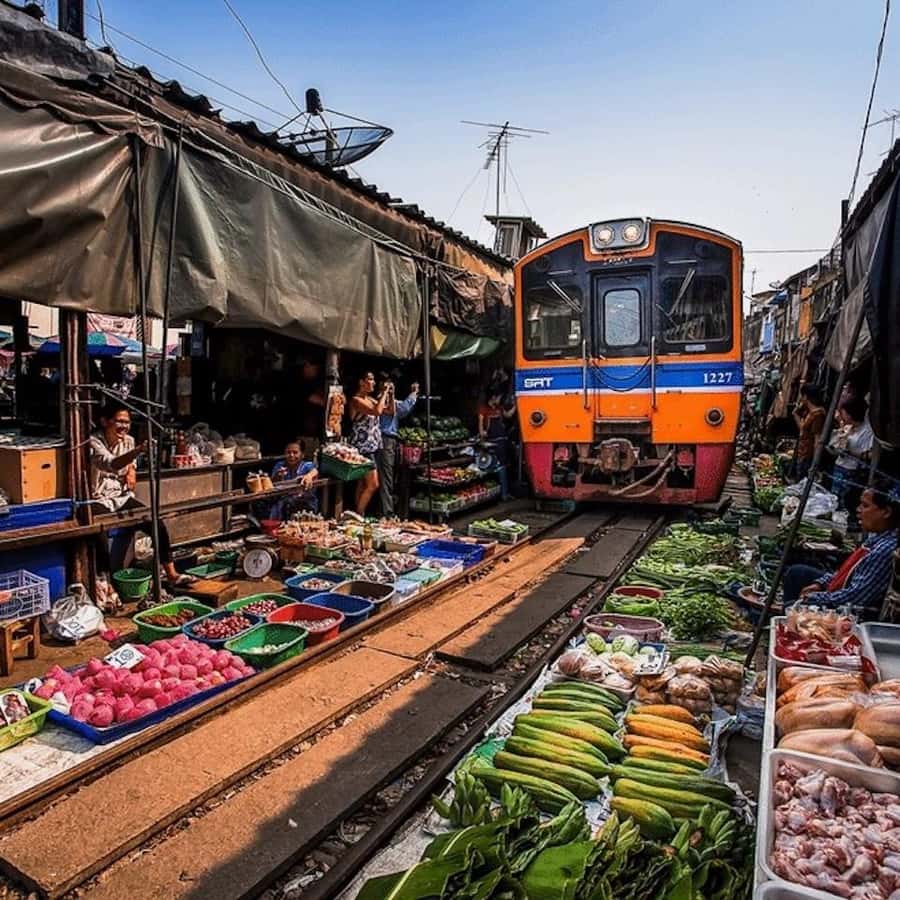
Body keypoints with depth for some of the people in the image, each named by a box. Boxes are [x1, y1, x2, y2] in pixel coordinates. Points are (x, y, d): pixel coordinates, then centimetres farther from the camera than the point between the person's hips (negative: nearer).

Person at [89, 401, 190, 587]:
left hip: (123, 497, 6)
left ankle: (171, 574, -2)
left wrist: (131, 472, -1)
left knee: (158, 524, -10)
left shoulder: (128, 441, 4)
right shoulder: (93, 442, -17)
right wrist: (139, 450, -51)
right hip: (100, 501, -6)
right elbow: (111, 465, -36)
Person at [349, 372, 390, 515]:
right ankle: (359, 515, 0)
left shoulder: (370, 399, 12)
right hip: (363, 447, -9)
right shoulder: (356, 400, -13)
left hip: (372, 446, 9)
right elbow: (377, 411, -29)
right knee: (373, 484, -11)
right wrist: (384, 393, -16)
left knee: (362, 484, 13)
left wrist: (390, 395, 7)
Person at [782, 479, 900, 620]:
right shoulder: (877, 536, -4)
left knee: (792, 608, -8)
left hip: (854, 613, -9)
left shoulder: (886, 550, -31)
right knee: (796, 573, 15)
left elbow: (855, 596, -29)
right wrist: (821, 583, 3)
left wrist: (813, 598, -18)